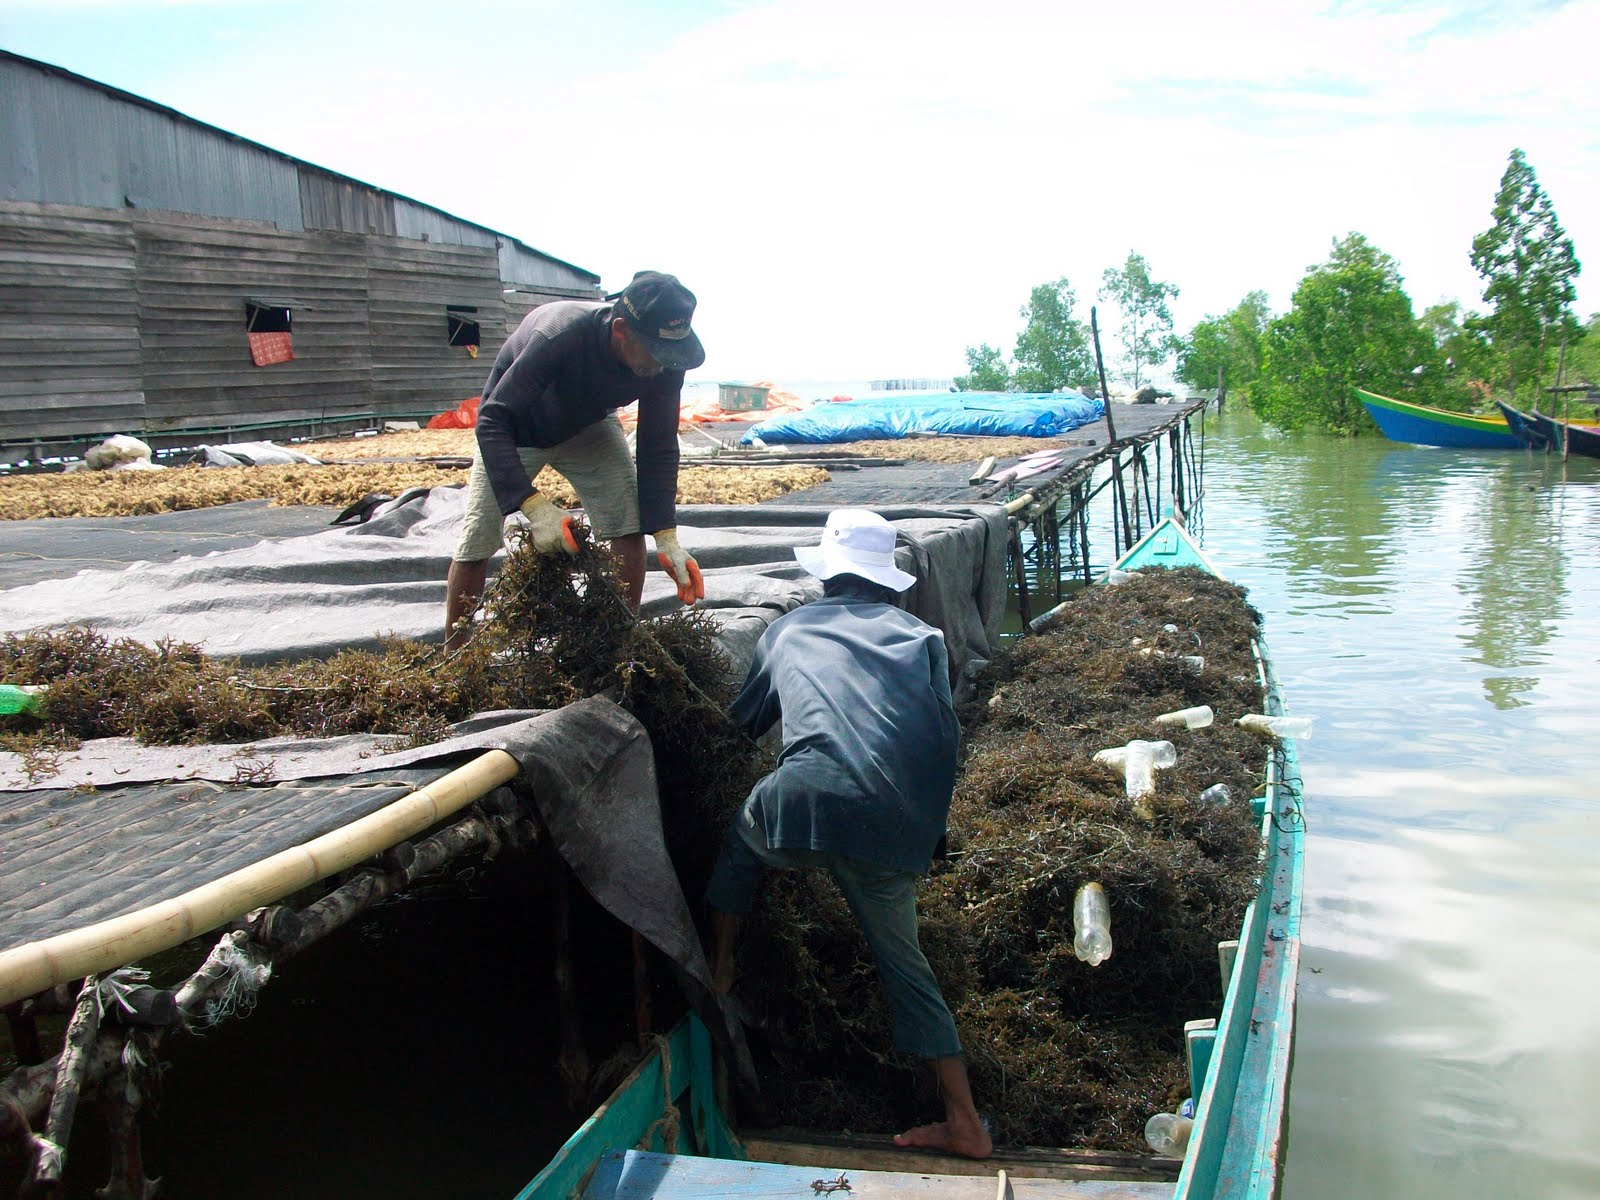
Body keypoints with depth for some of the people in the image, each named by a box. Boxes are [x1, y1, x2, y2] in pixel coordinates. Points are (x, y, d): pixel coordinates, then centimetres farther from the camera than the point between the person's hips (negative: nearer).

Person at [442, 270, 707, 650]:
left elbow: (658, 448, -18)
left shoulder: (665, 363, -27)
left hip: (589, 426, 4)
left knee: (629, 529, -12)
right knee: (477, 542, -8)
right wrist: (534, 505, -51)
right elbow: (492, 421, -41)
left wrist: (667, 538, -28)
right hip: (514, 429, -3)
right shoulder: (560, 335, -42)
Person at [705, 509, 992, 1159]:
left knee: (741, 837, 34)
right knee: (904, 963, 19)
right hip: (894, 830, 2)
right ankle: (965, 1122, 22)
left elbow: (743, 721, 35)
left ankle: (718, 968, 40)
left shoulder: (790, 629, 23)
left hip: (806, 805, -1)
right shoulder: (920, 635, 22)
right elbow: (945, 735, 19)